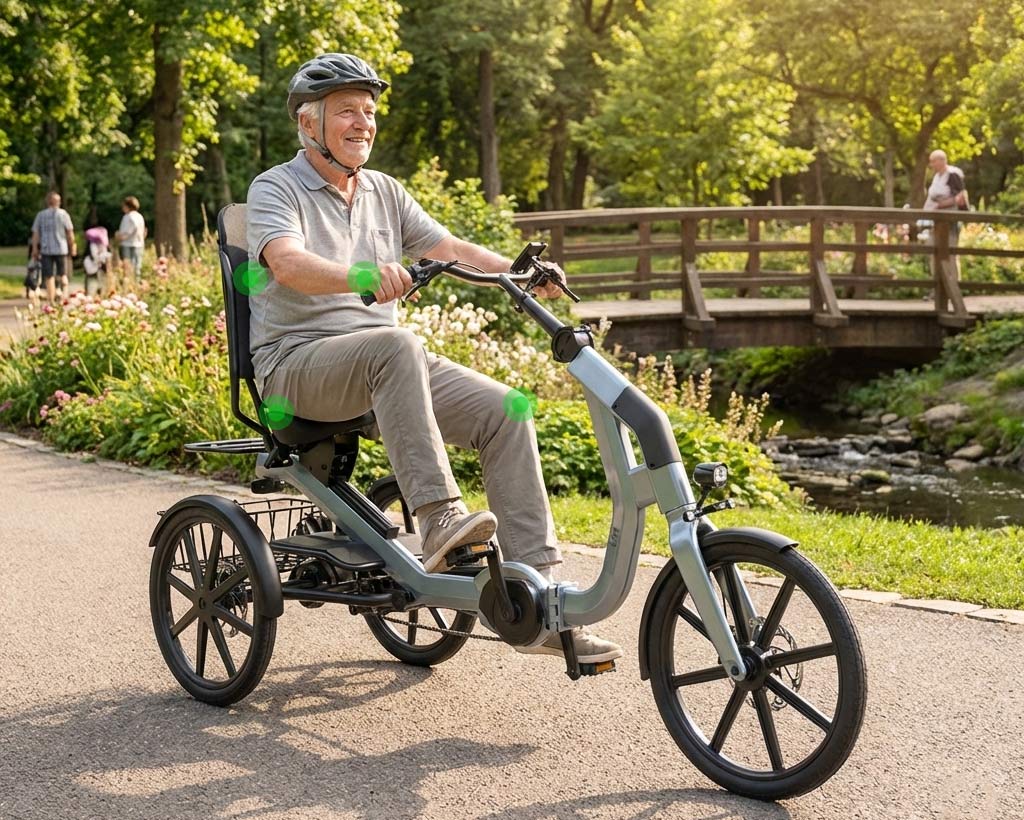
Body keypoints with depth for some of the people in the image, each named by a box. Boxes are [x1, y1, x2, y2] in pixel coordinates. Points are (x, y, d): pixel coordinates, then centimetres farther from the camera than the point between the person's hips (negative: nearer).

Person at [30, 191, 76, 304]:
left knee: (49, 277, 4)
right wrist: (72, 246, 9)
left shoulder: (40, 215, 2)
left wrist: (35, 249, 6)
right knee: (62, 275, 15)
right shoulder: (63, 214, -1)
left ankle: (51, 301, 2)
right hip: (61, 249, 0)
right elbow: (70, 232, -1)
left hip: (46, 249, 0)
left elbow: (35, 234, 0)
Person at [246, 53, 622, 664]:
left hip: (382, 362, 6)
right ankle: (441, 520, -40)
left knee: (503, 410, -16)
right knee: (395, 344, -38)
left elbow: (449, 247, 9)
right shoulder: (277, 189, -2)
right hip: (298, 362, -6)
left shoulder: (384, 192, 17)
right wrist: (361, 277, -42)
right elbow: (288, 264, -23)